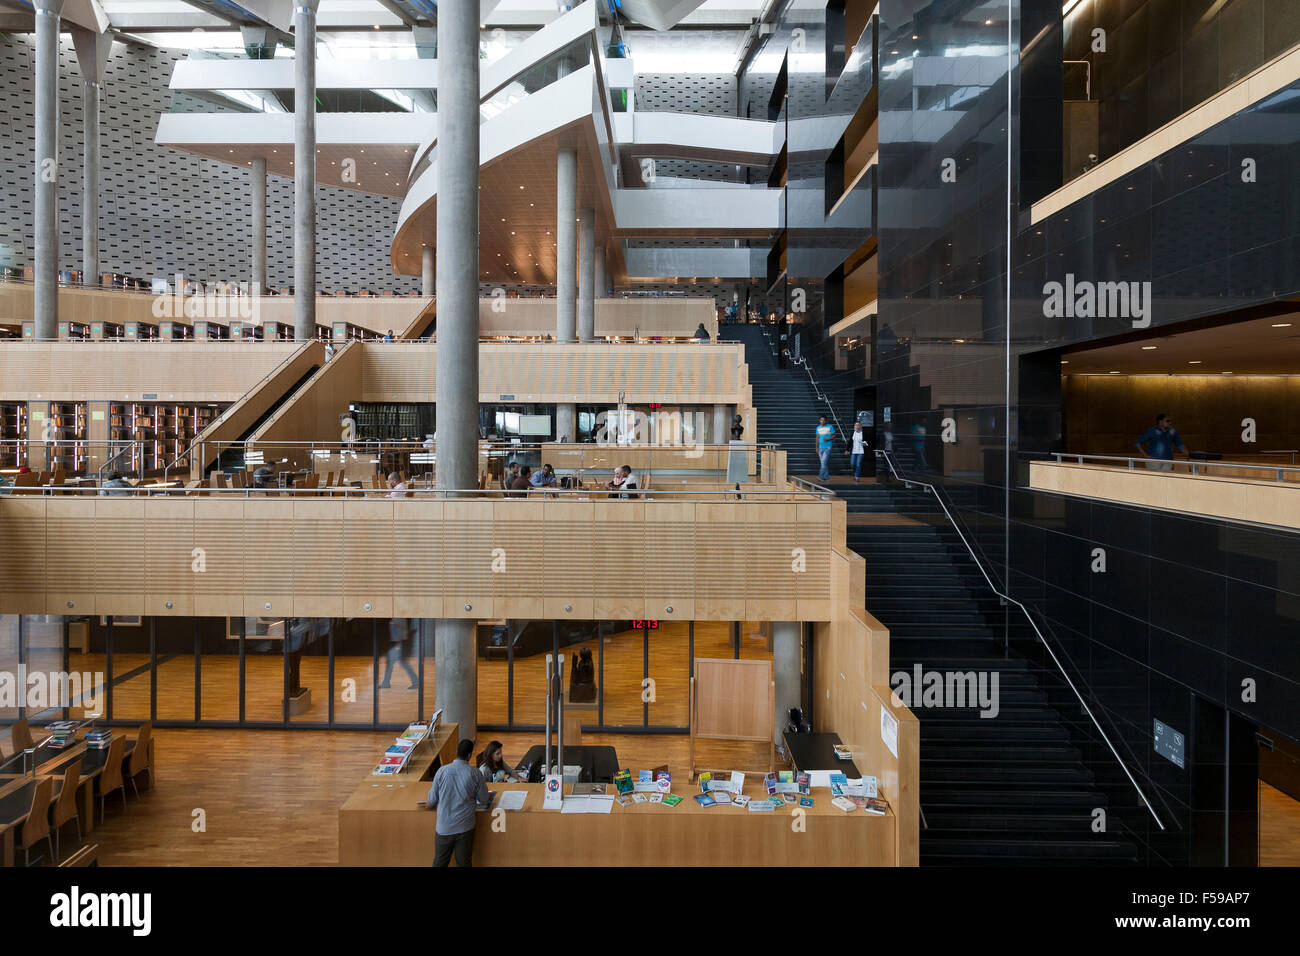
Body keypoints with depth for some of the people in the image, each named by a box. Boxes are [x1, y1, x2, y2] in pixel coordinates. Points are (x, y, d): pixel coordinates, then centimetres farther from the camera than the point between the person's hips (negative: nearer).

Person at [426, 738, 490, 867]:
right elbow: (484, 800, 2)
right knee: (464, 863, 14)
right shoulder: (475, 774, -11)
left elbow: (431, 801, -2)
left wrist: (429, 803, 22)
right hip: (465, 828, 0)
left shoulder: (442, 771, -11)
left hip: (444, 828, 1)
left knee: (440, 862, 17)